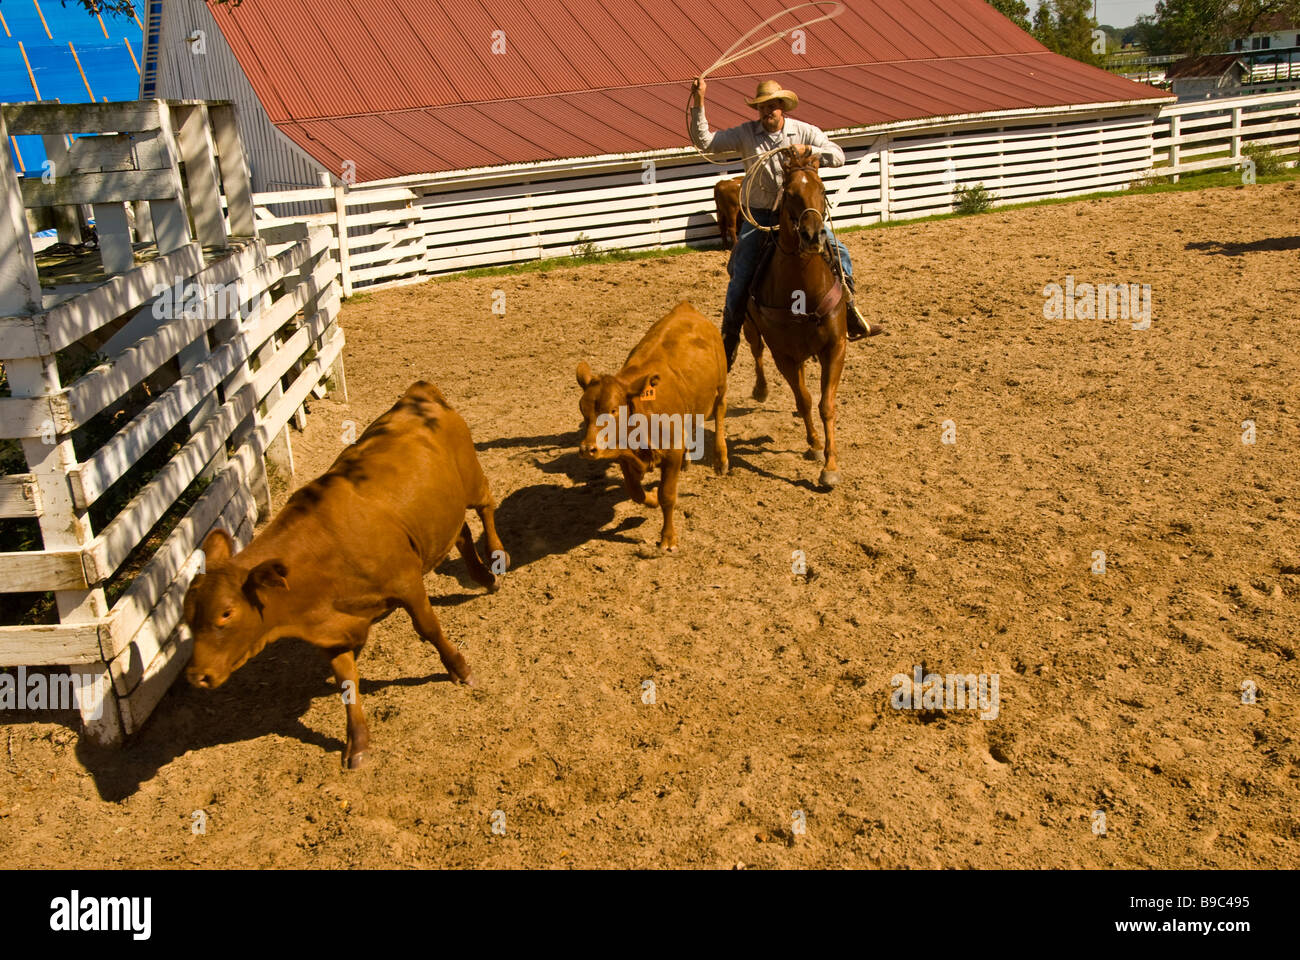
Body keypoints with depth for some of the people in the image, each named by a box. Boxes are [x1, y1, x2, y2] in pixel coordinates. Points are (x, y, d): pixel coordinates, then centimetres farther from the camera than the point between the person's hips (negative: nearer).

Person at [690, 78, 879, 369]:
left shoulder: (804, 131, 1)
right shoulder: (745, 134, -2)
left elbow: (838, 157, -5)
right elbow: (704, 141, -7)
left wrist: (808, 149, -21)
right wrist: (698, 103, -16)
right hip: (759, 215, -1)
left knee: (838, 252, -13)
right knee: (741, 279, -8)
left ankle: (850, 314, 2)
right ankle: (729, 341, 7)